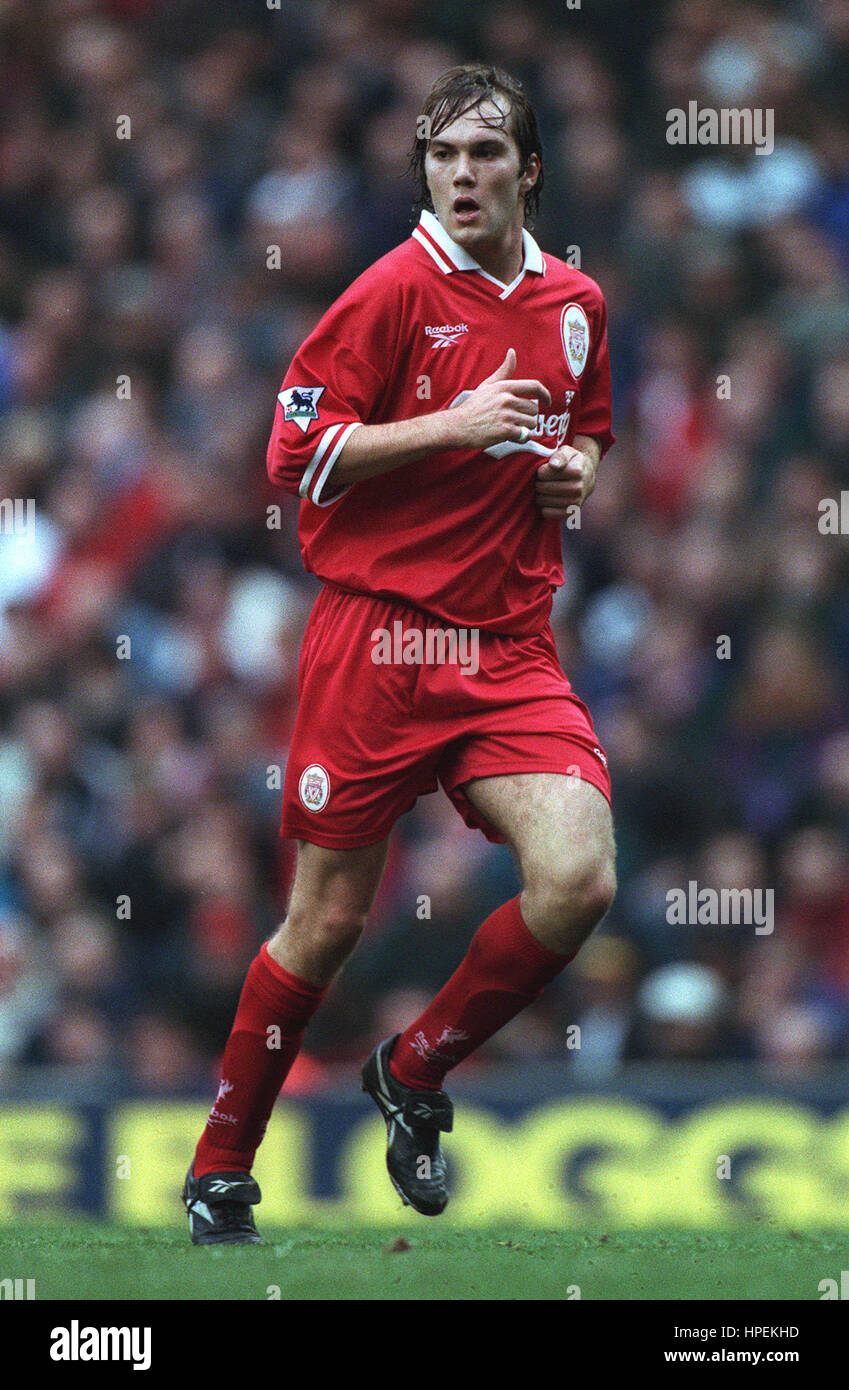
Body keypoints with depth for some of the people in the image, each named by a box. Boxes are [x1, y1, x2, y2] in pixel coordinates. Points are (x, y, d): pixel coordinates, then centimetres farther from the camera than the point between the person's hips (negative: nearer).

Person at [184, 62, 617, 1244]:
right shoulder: (397, 290, -6)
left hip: (511, 646, 4)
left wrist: (575, 472, 7)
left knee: (579, 879, -17)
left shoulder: (576, 304, 10)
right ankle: (223, 1169, 20)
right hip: (378, 635, -4)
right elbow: (298, 452, -10)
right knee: (329, 920, 2)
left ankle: (415, 1072, 8)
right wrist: (453, 427, -16)